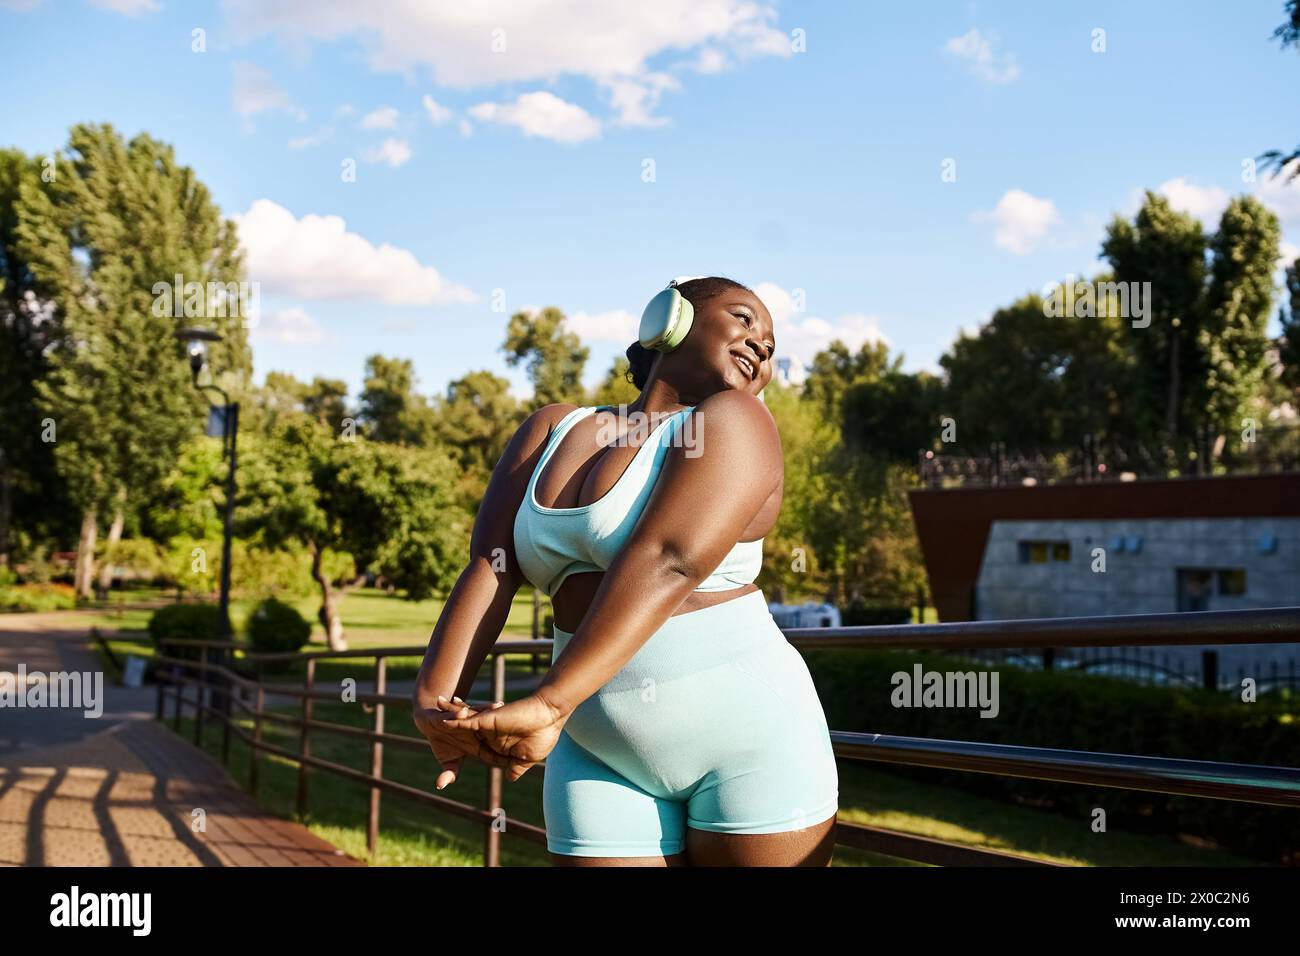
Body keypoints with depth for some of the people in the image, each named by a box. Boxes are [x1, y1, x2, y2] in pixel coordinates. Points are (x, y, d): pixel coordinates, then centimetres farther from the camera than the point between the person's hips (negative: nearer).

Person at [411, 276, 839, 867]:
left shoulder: (733, 421, -3)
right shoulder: (553, 430, 11)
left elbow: (667, 563, -18)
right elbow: (490, 565, -1)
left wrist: (550, 705, -27)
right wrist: (434, 699, -17)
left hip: (746, 731, -3)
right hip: (603, 760, 4)